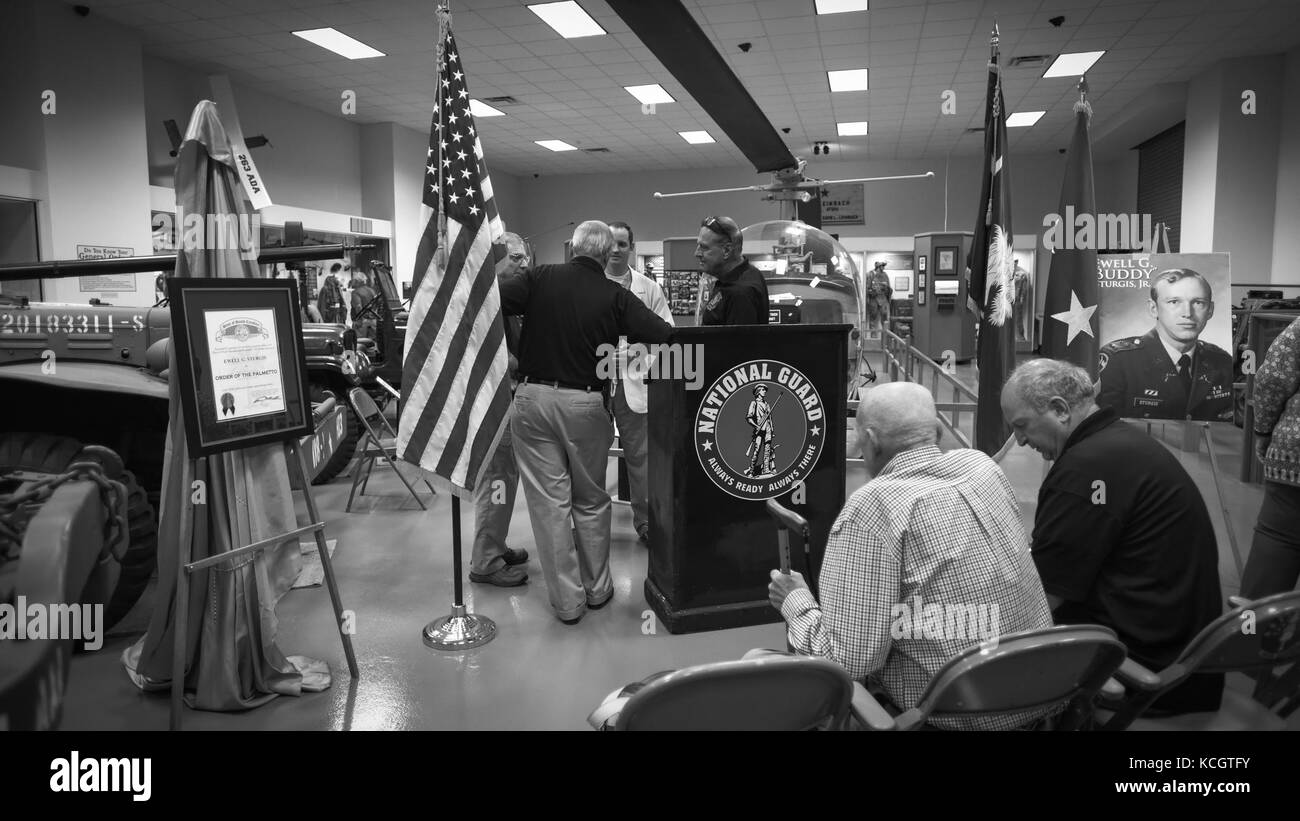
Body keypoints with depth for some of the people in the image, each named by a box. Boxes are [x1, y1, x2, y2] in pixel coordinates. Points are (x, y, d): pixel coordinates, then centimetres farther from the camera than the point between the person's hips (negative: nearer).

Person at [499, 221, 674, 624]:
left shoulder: (540, 278, -2)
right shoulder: (616, 297, -3)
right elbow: (665, 337, -11)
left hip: (534, 398, 0)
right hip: (587, 404, 0)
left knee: (549, 501, 6)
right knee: (591, 500, 17)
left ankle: (567, 600, 13)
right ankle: (597, 589, 29)